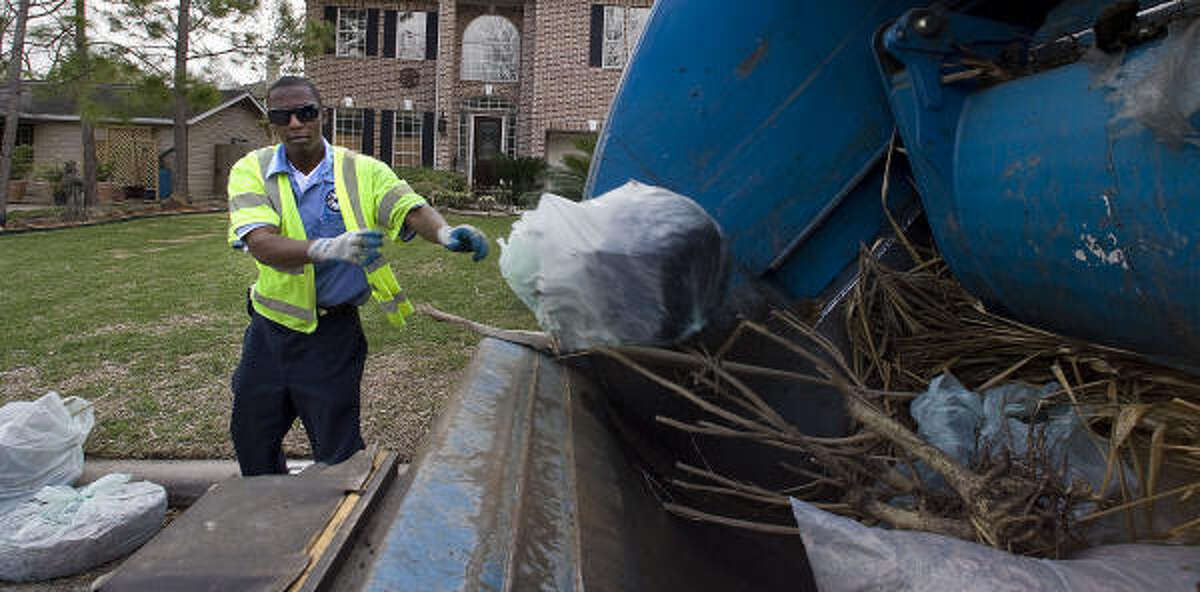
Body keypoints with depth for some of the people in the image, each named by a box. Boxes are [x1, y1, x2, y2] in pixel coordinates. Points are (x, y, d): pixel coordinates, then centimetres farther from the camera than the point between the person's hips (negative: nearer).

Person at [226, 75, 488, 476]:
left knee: (338, 452, 3)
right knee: (250, 438, 20)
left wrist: (444, 232, -43)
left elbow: (410, 209, -19)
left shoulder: (363, 172, -4)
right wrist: (329, 248, -40)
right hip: (270, 328, 3)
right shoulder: (251, 171, -4)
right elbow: (260, 243, -21)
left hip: (333, 334, -2)